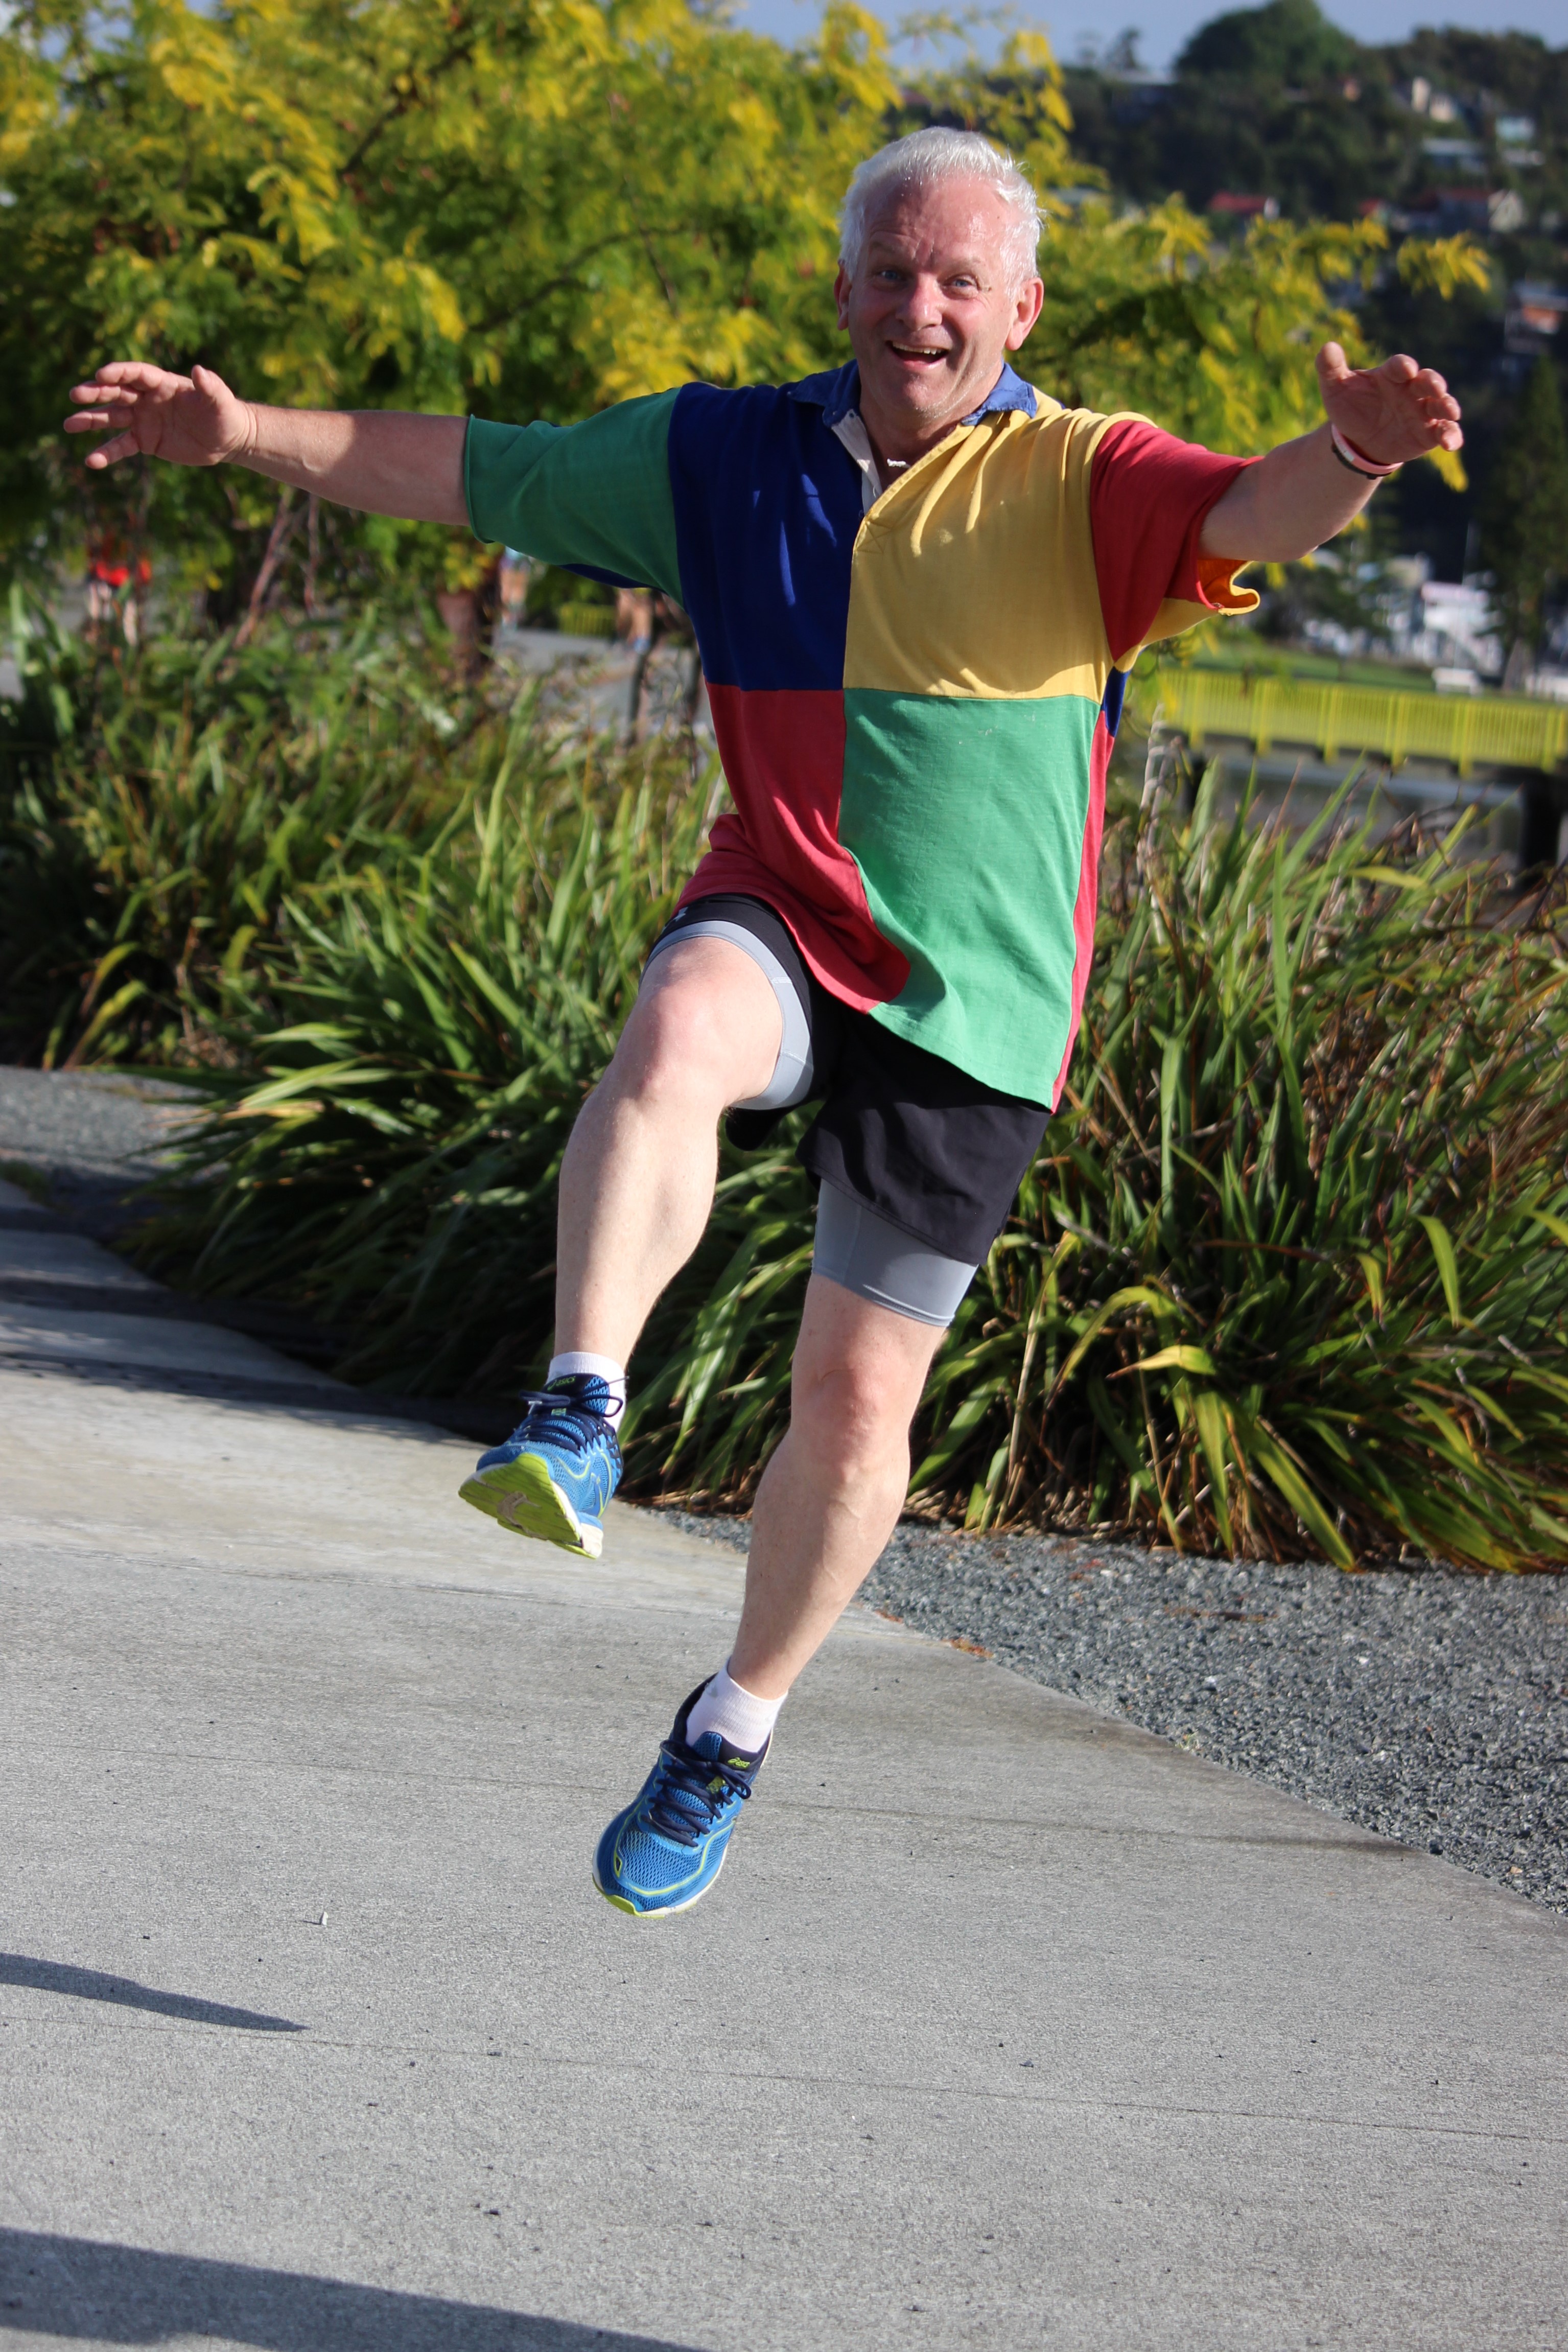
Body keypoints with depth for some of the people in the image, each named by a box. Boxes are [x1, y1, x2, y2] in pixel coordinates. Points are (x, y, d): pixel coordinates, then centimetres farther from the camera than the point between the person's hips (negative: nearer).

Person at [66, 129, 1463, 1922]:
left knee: (855, 1403, 4)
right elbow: (472, 474, 13)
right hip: (777, 918, 1)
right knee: (675, 1039, -37)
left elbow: (1250, 519, -24)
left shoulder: (1080, 481, -4)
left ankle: (730, 1737, 24)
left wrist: (1354, 453, -46)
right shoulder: (727, 457, 6)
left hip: (969, 1002, -1)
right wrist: (248, 435, 5)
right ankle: (579, 1423, -44)